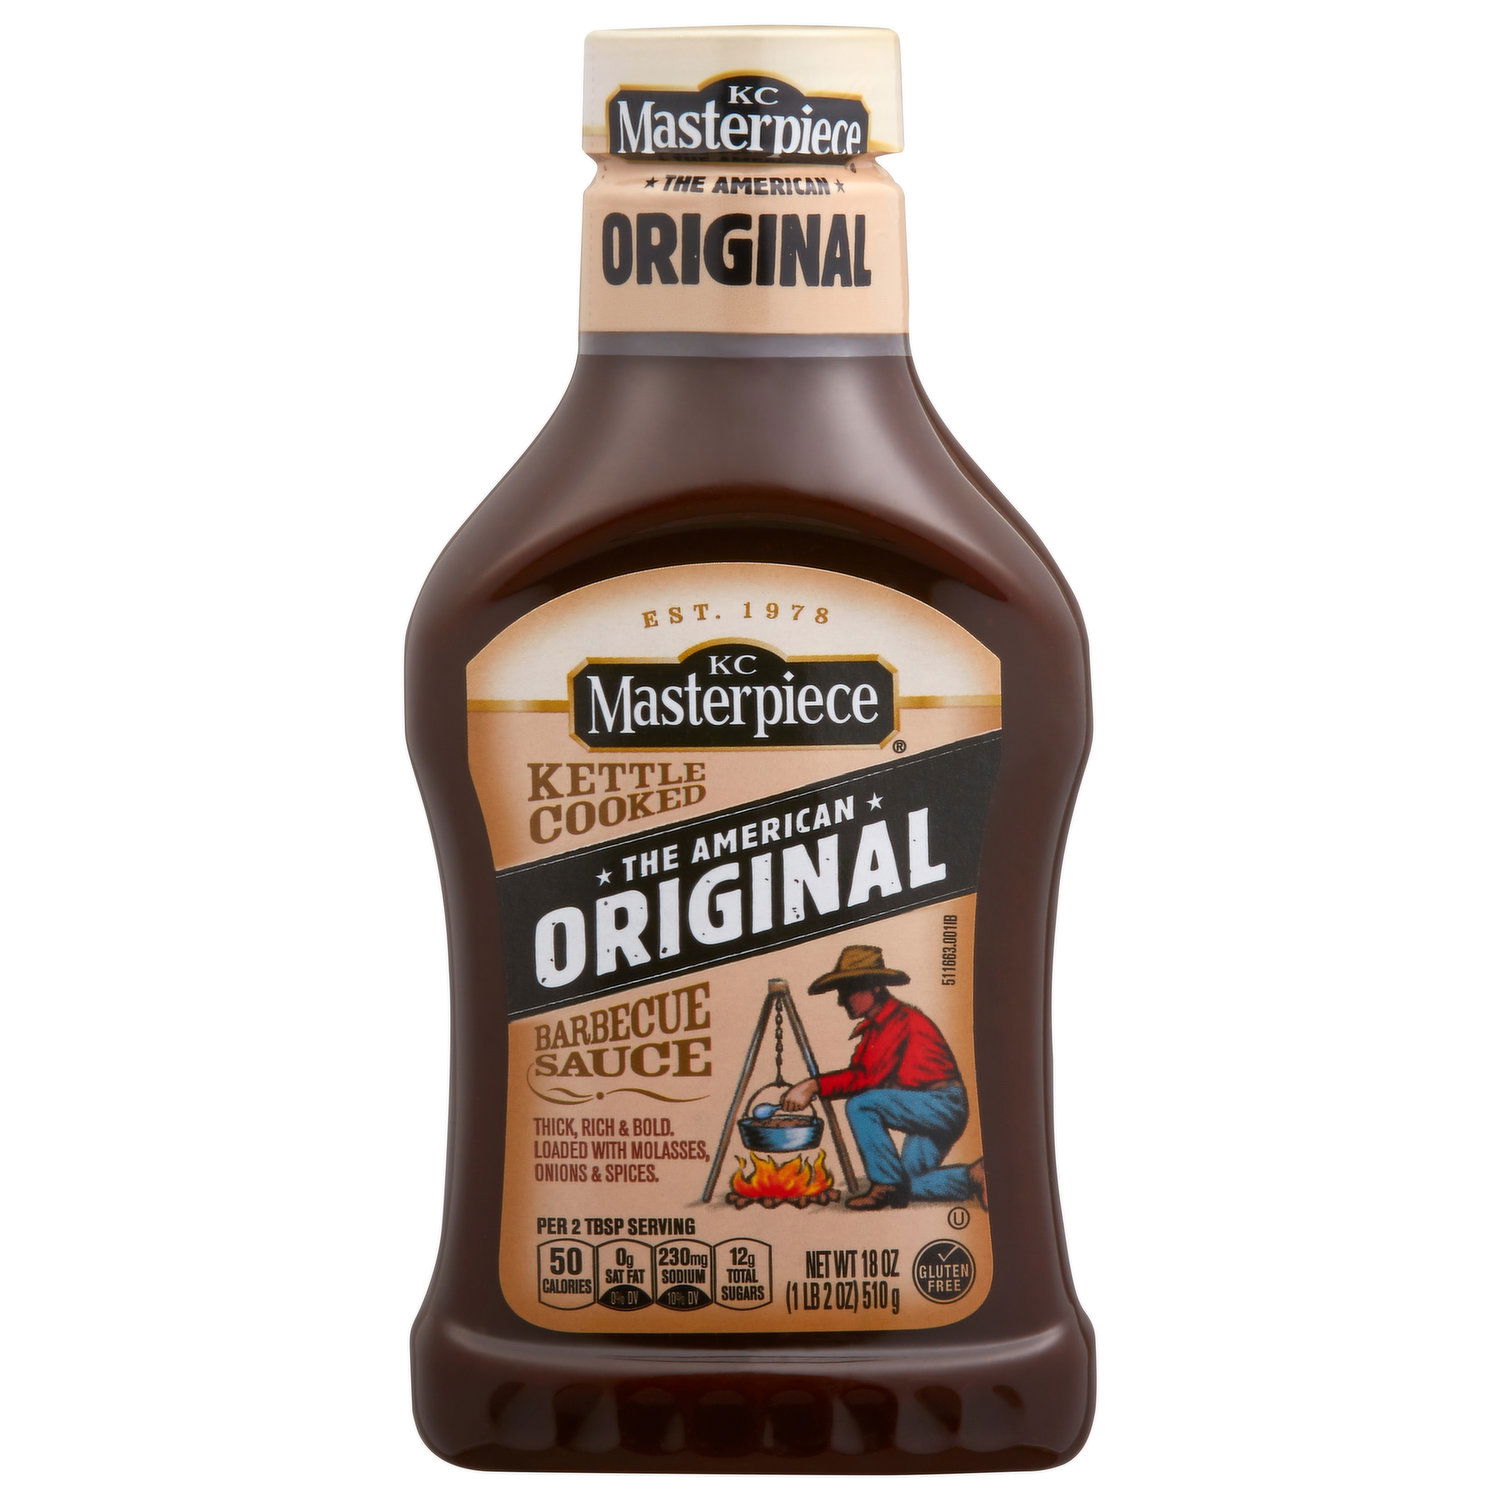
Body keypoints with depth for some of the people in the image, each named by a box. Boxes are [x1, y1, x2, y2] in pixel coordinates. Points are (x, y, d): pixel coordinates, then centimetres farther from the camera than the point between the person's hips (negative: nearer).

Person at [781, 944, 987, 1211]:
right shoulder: (874, 1027, 14)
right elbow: (856, 1074, 8)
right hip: (929, 1112, 10)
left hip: (944, 1105, -10)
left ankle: (885, 1184, -14)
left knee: (860, 1105, -22)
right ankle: (975, 1176, 9)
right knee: (906, 1188, 6)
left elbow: (870, 1076, -24)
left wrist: (815, 1085, -24)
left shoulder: (899, 1018, -16)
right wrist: (806, 1088, -6)